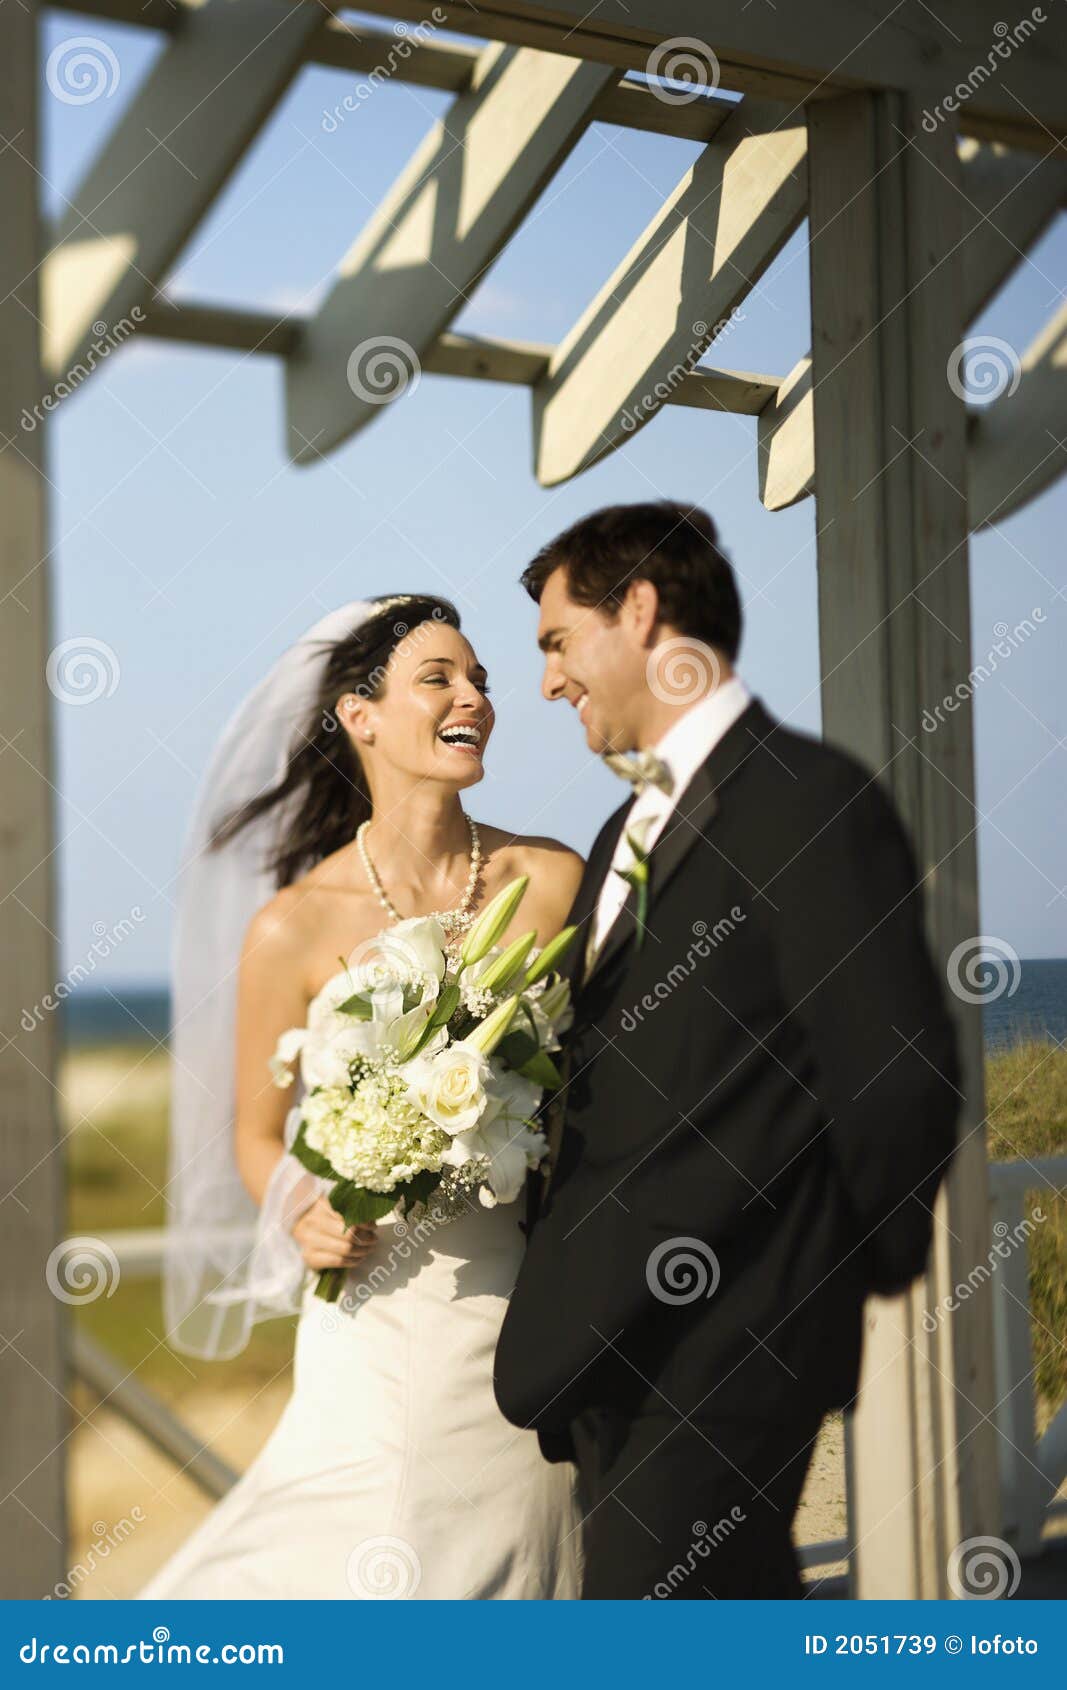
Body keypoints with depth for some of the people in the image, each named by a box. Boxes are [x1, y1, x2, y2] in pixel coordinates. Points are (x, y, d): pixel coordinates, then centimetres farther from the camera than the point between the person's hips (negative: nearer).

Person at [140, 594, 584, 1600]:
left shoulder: (554, 882, 0)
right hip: (379, 1309, -2)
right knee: (359, 1571, -3)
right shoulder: (294, 926, -4)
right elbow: (256, 1132, 7)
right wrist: (302, 1215, -13)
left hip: (533, 1296, 2)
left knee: (511, 1558, 7)